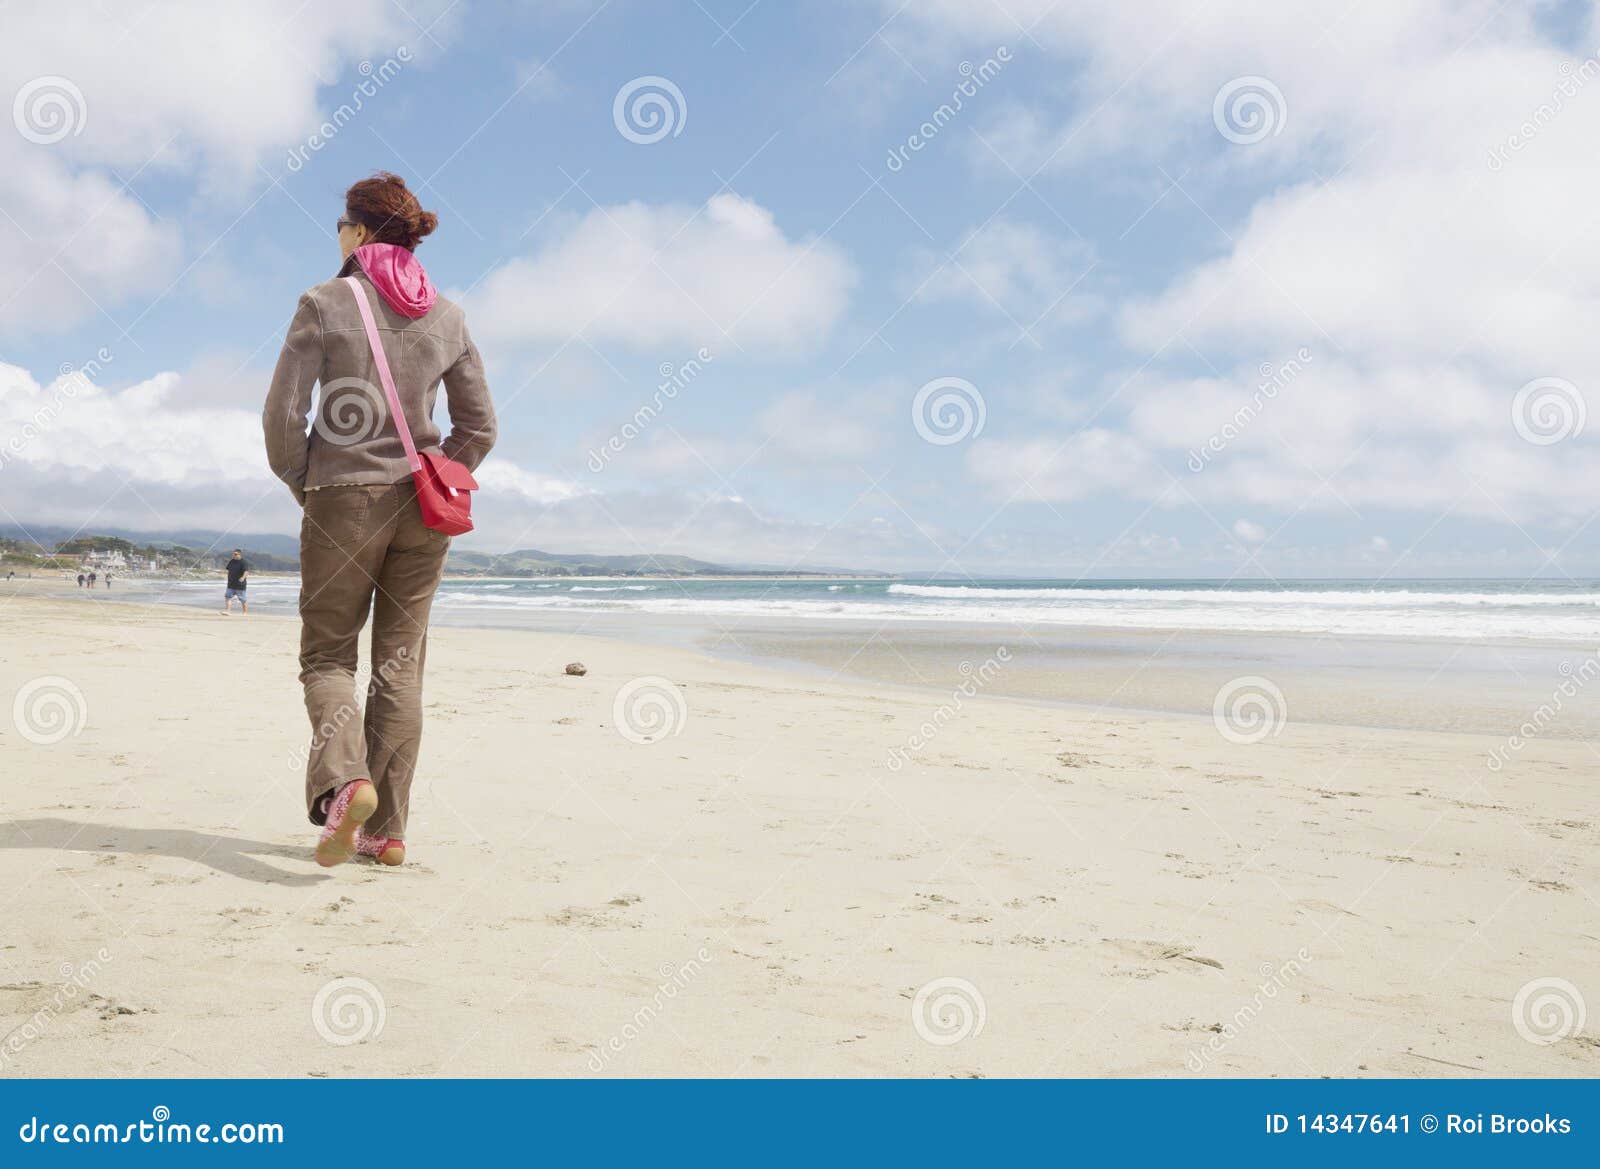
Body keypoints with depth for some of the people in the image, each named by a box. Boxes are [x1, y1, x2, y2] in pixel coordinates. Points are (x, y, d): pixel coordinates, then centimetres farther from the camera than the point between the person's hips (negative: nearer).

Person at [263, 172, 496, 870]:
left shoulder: (326, 303, -5)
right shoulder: (446, 316, 6)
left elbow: (283, 413, -8)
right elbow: (480, 427, 6)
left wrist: (304, 488, 6)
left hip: (343, 499, -3)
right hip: (422, 507, 3)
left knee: (328, 655, 8)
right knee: (401, 663, 8)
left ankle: (344, 781, -18)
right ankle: (387, 829, 9)